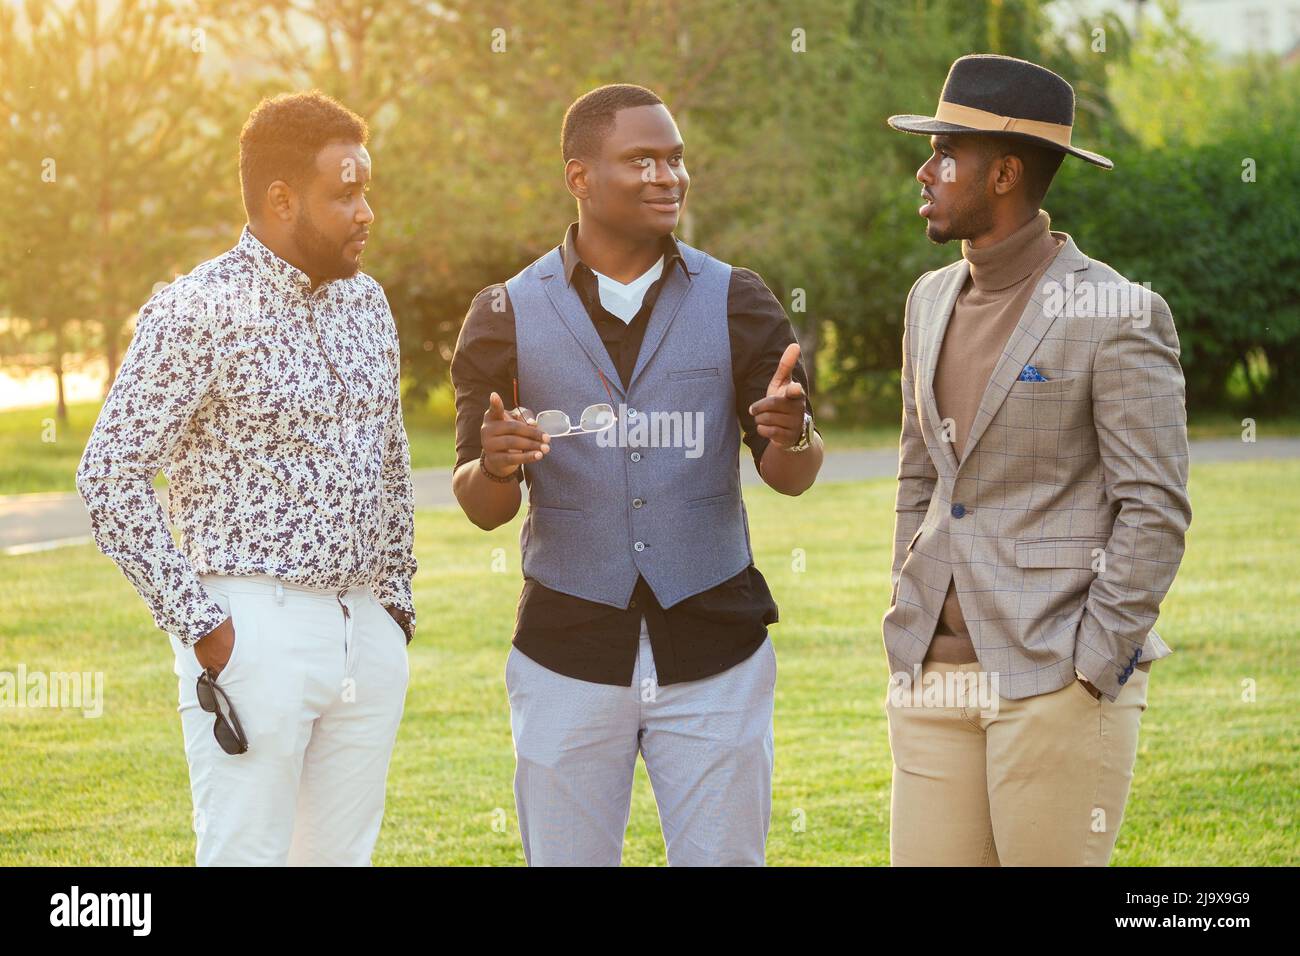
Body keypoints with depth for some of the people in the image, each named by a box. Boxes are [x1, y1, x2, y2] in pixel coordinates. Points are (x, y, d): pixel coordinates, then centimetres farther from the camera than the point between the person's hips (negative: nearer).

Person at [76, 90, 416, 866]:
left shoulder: (365, 301, 12)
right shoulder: (199, 313, -10)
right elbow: (111, 476, -12)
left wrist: (396, 594, 16)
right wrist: (200, 627, -14)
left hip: (368, 632, 7)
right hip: (257, 631, -7)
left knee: (343, 855, 10)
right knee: (245, 857, -6)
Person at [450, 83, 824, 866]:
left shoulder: (736, 302, 2)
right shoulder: (509, 315, 0)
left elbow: (792, 477, -1)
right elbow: (481, 508, 0)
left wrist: (792, 434, -25)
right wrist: (495, 468, -23)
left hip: (715, 656, 0)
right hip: (568, 653, 0)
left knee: (723, 858, 5)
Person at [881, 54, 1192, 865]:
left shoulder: (1119, 314, -11)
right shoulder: (935, 300, 12)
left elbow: (1156, 509, -13)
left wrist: (1088, 677, -16)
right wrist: (912, 634, 14)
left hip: (1064, 676, -7)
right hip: (941, 674, 7)